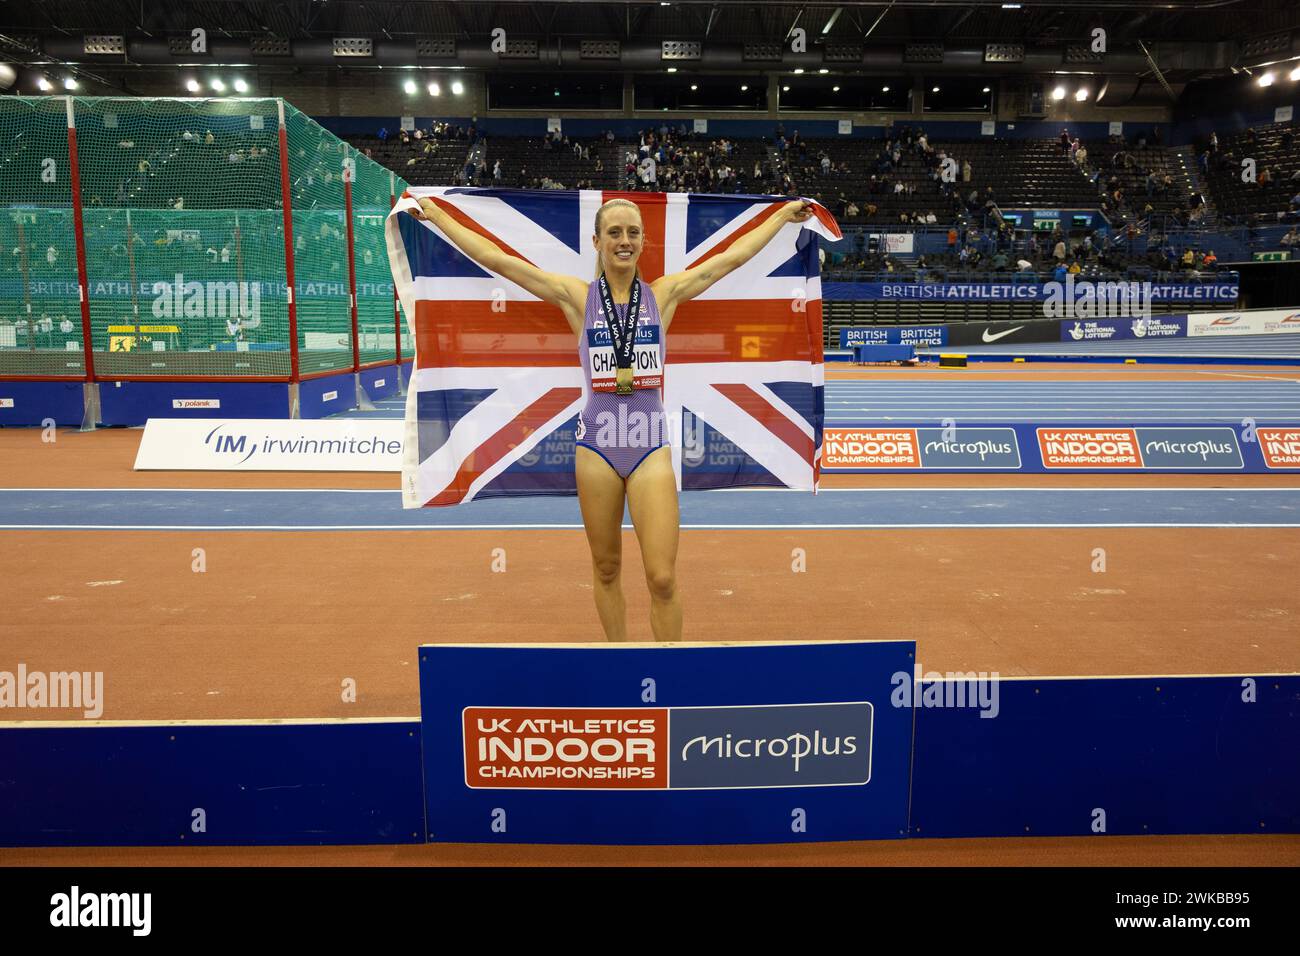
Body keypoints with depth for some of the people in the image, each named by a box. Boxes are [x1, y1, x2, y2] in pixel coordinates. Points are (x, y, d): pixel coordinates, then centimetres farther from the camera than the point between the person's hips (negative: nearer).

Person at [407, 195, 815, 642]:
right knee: (606, 570, 11)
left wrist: (785, 214, 22)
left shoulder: (663, 294, 5)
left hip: (651, 447, 0)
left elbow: (735, 254, 14)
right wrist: (436, 215, 6)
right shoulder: (577, 296, 2)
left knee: (663, 579, -6)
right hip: (596, 447, 0)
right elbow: (494, 258, 4)